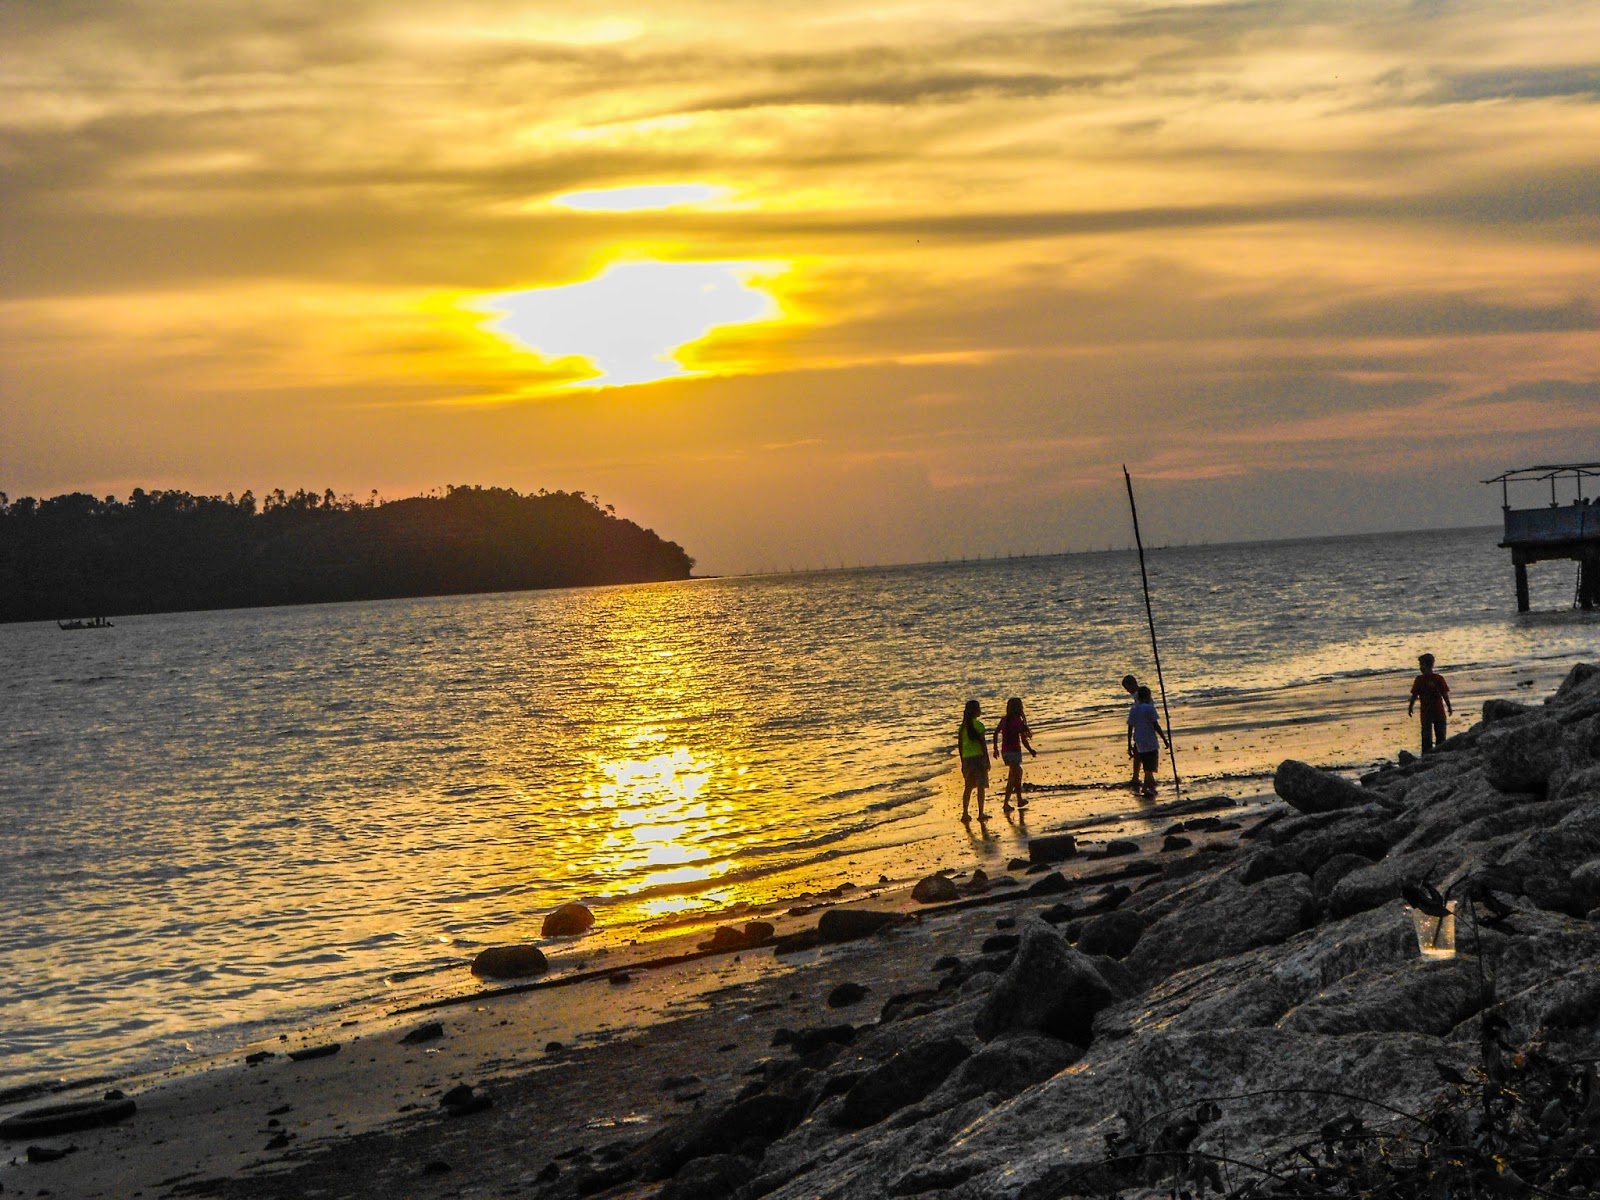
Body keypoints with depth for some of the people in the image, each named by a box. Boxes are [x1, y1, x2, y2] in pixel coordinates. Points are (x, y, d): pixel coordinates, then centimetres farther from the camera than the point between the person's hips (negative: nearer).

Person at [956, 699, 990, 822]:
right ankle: (980, 814, 0)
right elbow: (983, 743, -13)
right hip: (978, 756, -6)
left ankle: (965, 813, 13)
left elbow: (959, 745, 10)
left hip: (967, 757, 6)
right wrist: (987, 760, -8)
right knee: (981, 786, 0)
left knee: (968, 787, 12)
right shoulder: (978, 725, -11)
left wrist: (962, 762, 17)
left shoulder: (963, 725, 7)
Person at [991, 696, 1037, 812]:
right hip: (1014, 752, -7)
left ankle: (1020, 800, 30)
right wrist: (1031, 751, 1)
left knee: (1018, 772, 23)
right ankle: (1006, 804, -10)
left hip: (1004, 752, 7)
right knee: (1012, 778, -3)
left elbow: (996, 733, 12)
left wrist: (995, 748, 22)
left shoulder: (1004, 720, 5)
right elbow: (1024, 740, -13)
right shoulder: (1019, 722, -13)